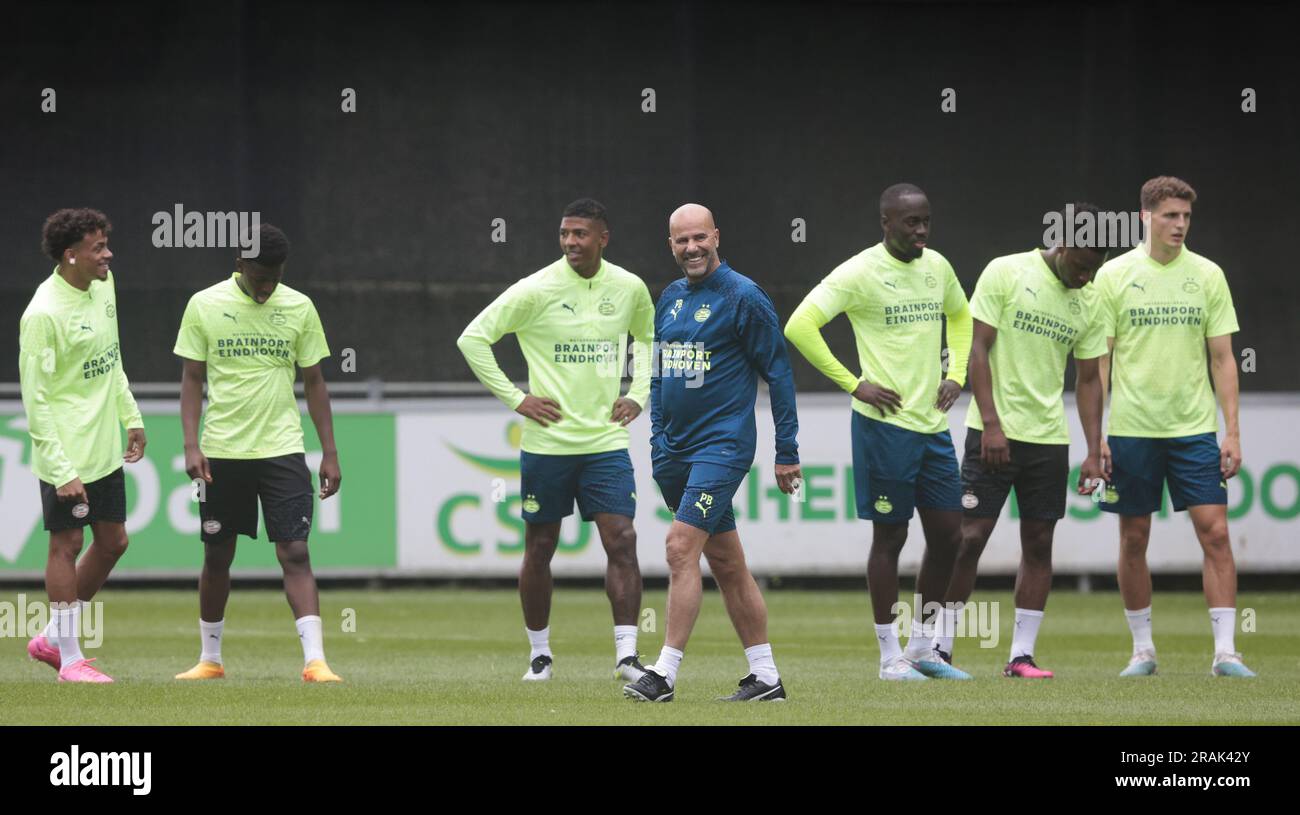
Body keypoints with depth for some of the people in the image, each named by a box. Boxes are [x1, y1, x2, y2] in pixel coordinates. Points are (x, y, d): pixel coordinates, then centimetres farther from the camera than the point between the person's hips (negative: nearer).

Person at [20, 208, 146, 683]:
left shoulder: (103, 286, 5)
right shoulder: (44, 314, -20)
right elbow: (35, 400, -19)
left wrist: (131, 417, 19)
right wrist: (62, 472, -21)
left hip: (104, 447, 9)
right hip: (66, 455, -9)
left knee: (112, 542, 12)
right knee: (67, 545, 0)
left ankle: (52, 640, 26)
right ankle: (69, 660, 10)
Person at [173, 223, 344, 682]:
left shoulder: (299, 308, 2)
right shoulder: (205, 306, -2)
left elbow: (314, 382, 8)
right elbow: (192, 378, 2)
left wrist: (329, 452, 4)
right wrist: (191, 445, -8)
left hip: (282, 451, 0)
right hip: (222, 451, 0)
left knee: (295, 553, -11)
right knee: (217, 557, 9)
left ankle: (314, 660, -16)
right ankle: (210, 659, 23)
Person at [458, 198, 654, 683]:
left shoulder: (629, 289, 2)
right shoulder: (536, 290, -9)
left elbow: (648, 338, 25)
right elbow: (472, 339, -5)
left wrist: (637, 395, 11)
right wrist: (515, 399, -8)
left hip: (606, 441, 2)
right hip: (546, 442, -2)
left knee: (621, 540, -10)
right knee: (540, 547, 6)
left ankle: (627, 655, -8)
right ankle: (539, 653, 20)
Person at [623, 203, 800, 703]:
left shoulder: (742, 297, -8)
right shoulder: (670, 299, 13)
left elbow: (778, 372, -6)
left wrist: (787, 451, -8)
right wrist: (657, 441, 15)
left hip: (722, 446, -8)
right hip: (675, 451, 8)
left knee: (681, 548, -17)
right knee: (726, 563, 9)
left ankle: (665, 674, -17)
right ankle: (765, 677, 14)